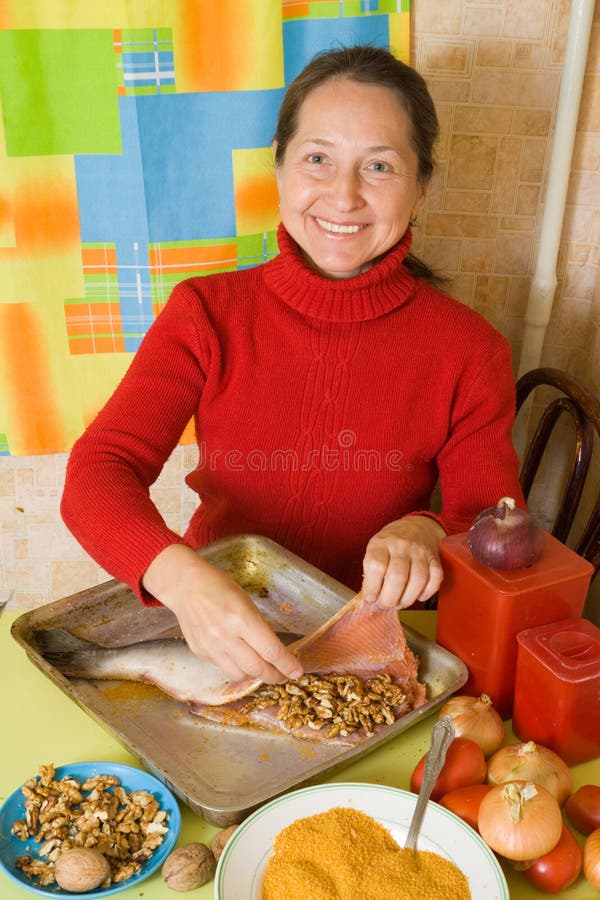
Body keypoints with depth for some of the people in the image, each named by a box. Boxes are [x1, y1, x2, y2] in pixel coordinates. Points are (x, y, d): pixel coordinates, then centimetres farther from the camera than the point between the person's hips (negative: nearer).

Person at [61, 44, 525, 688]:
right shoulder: (206, 314, -4)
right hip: (216, 635, 1)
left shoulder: (468, 351, -6)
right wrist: (180, 575, -34)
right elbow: (97, 473, -13)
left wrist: (429, 533, -26)